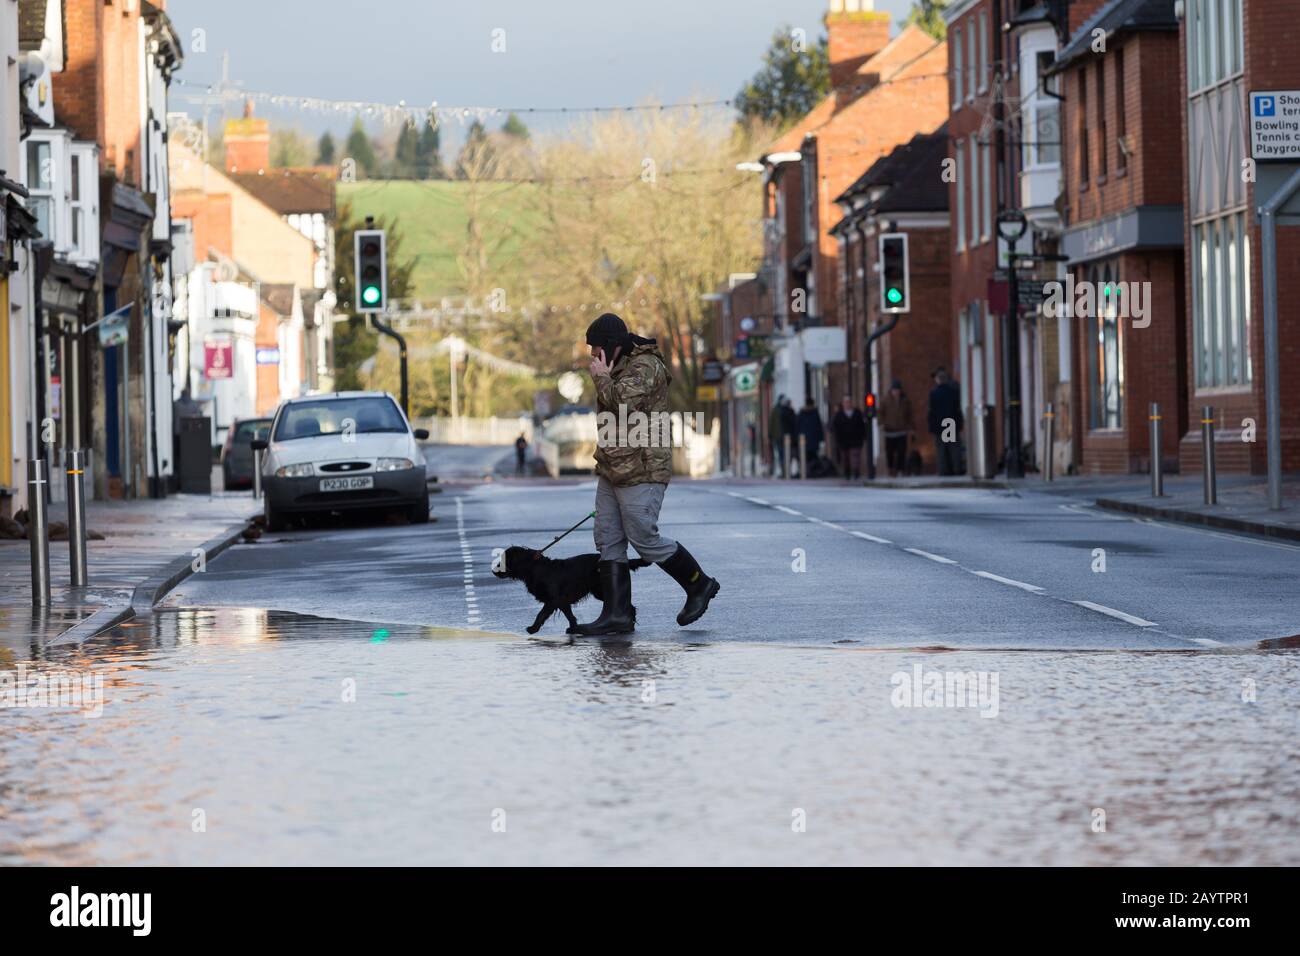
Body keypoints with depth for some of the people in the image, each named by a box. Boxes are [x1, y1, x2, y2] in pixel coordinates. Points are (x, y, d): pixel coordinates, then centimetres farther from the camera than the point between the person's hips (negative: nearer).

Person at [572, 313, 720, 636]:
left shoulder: (645, 366, -13)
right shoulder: (619, 368, 19)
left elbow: (622, 403, -26)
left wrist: (601, 378, -12)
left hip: (641, 473, -10)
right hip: (611, 473, 10)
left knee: (645, 539, -6)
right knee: (608, 540, 4)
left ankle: (700, 585, 12)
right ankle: (617, 614, 3)